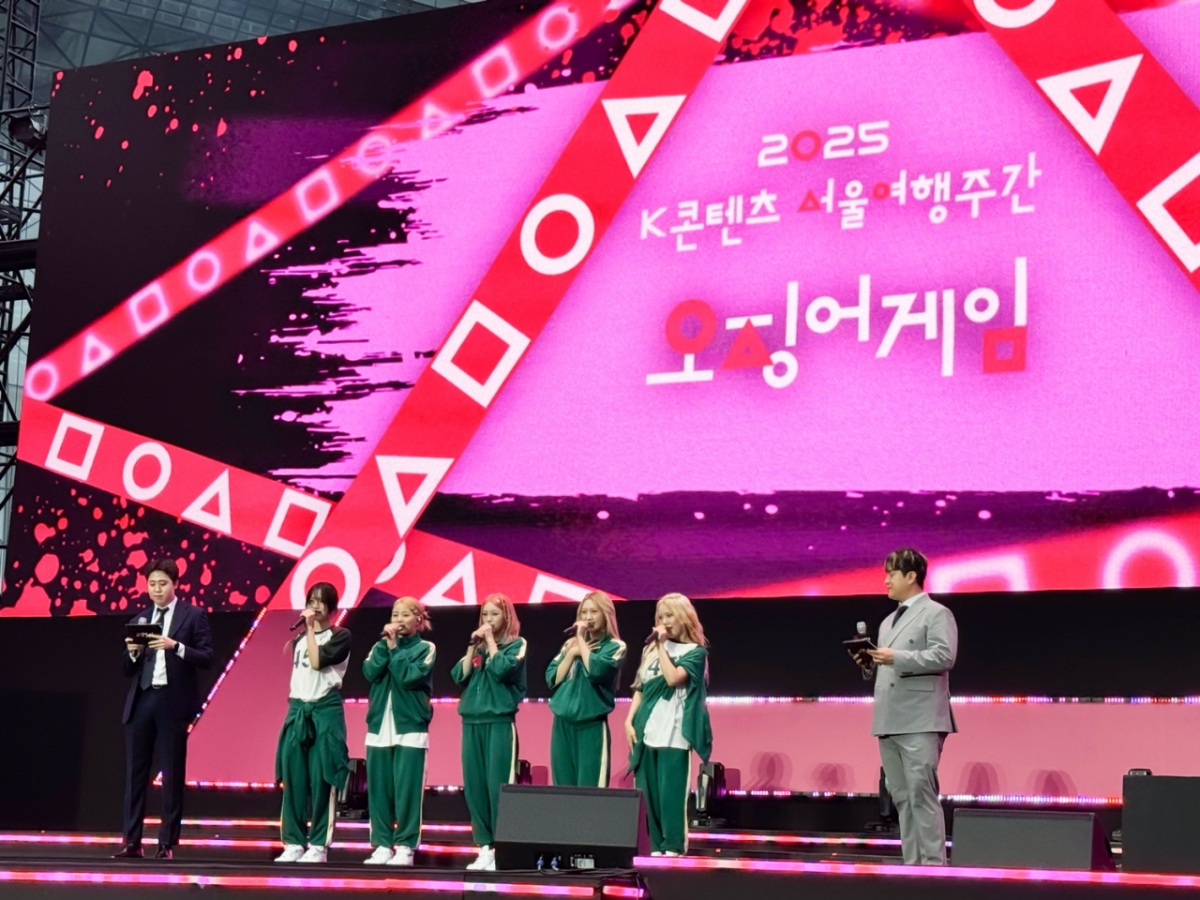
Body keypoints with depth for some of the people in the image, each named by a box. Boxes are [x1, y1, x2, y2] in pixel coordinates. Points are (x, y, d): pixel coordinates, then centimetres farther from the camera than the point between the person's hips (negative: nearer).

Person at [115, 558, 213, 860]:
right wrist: (132, 652, -7)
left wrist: (175, 646, -18)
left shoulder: (193, 615, 3)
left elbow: (206, 658, -5)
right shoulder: (140, 619, 15)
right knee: (135, 772, 2)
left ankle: (167, 843, 4)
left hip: (172, 701, -4)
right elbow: (129, 670, 14)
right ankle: (132, 841, 5)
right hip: (141, 700, 4)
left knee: (172, 774, 0)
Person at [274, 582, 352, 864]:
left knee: (321, 779, -5)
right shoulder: (299, 639, 16)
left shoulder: (340, 636, -1)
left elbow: (317, 661, -16)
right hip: (297, 709, 5)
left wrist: (311, 628, -9)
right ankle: (293, 843, 7)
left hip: (325, 710, -5)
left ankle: (319, 845, 0)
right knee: (293, 778, 2)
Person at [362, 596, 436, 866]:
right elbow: (370, 672, -4)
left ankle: (405, 846, -1)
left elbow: (410, 677, -14)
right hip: (379, 726, 4)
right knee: (378, 788, 3)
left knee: (407, 789, -6)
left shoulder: (426, 649, 2)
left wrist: (394, 647, -9)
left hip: (410, 728, -4)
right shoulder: (381, 646, 14)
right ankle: (382, 844, 9)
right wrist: (386, 644, -8)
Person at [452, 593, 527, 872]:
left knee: (498, 785, -9)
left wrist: (490, 641, -6)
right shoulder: (477, 645, 17)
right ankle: (485, 847, 8)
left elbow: (501, 670, -15)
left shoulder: (516, 644, 2)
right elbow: (459, 676, 5)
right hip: (472, 722, 6)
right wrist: (473, 646, -1)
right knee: (473, 786, 3)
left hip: (500, 722, -6)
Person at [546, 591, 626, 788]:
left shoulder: (615, 646, 0)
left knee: (589, 790, -8)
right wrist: (572, 653, -5)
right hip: (563, 725, 5)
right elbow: (552, 679, 6)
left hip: (592, 726, -5)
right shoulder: (570, 644, 14)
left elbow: (596, 670, -18)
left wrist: (581, 639, -9)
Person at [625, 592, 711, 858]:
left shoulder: (695, 651, 1)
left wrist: (662, 646, -8)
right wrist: (629, 721, 4)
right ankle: (657, 848, 9)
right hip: (647, 732, 5)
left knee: (670, 793, -9)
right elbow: (640, 689, 15)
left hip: (674, 734, -5)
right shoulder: (651, 649, 17)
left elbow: (673, 678, -16)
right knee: (650, 794, 4)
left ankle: (674, 848, -6)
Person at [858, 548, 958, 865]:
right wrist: (870, 662, 7)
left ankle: (933, 864, -8)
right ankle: (912, 864, 10)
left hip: (919, 721, -8)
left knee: (922, 794, -10)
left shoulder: (936, 613, -1)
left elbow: (944, 656, -15)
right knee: (901, 797, 7)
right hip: (888, 721, 8)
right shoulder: (888, 622, 24)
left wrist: (897, 657, -19)